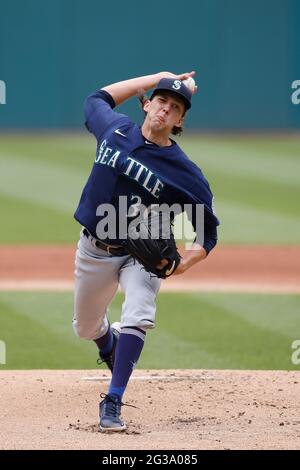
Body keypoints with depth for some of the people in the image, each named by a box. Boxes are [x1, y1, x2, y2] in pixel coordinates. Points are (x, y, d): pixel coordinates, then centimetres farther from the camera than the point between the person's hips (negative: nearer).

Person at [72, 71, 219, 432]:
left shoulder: (184, 172, -17)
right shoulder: (115, 131, -7)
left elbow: (208, 231, -10)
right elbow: (97, 99, 16)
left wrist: (184, 263, -29)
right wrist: (155, 78, 10)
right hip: (94, 250, 4)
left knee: (138, 317, -29)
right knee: (86, 328, 18)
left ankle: (112, 403, -26)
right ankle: (110, 342, 55)